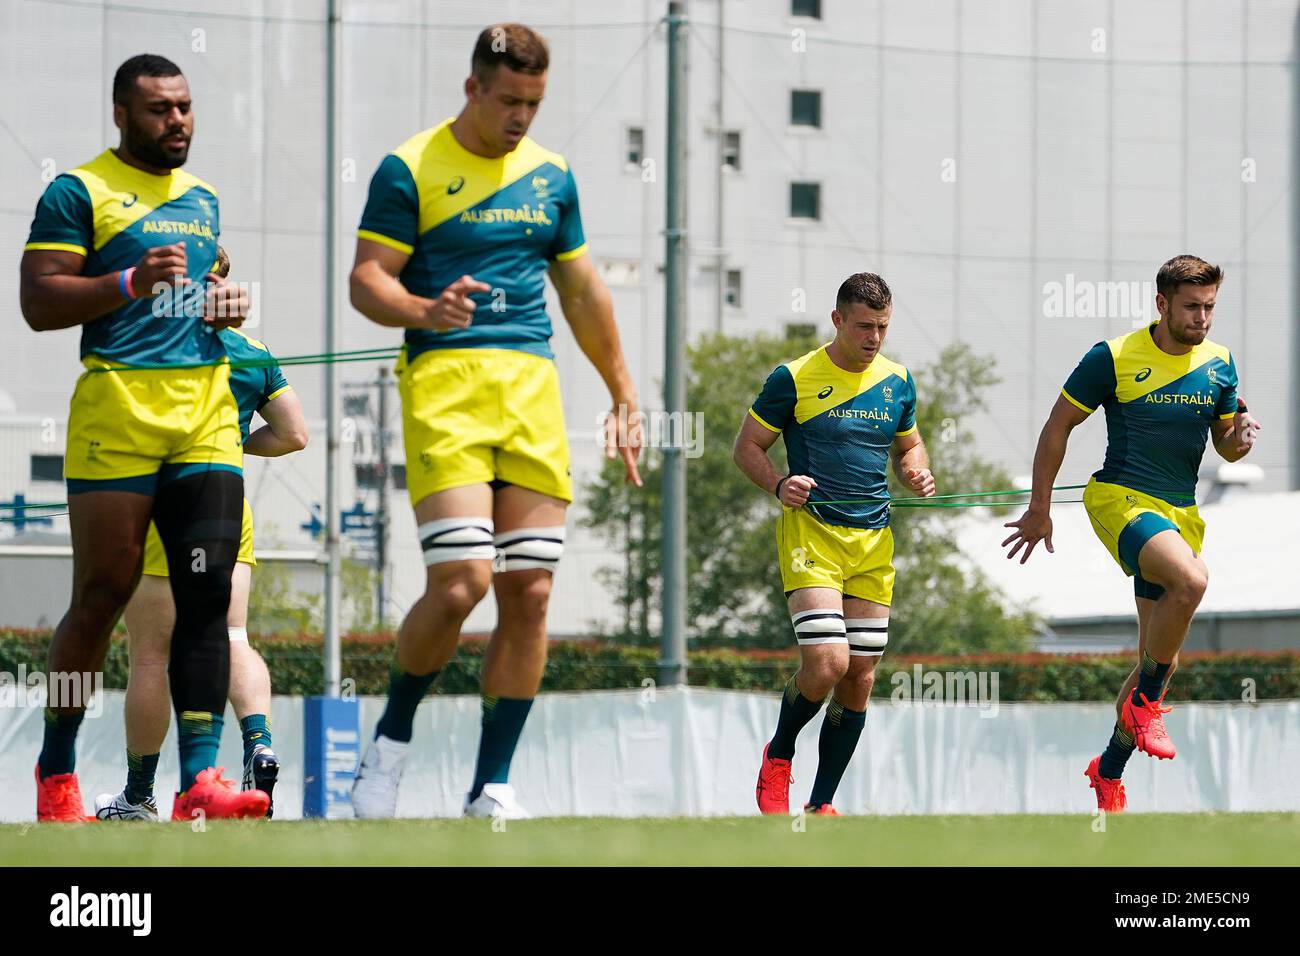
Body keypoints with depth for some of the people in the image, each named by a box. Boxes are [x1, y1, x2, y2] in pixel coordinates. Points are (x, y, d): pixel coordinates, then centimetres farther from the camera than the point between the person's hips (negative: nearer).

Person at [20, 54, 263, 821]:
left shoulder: (202, 199, 21)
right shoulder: (80, 192, 0)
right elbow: (38, 304, -7)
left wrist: (229, 305, 11)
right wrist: (134, 280, -18)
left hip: (207, 407, 6)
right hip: (119, 404, -6)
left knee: (208, 589, -7)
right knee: (103, 593, -3)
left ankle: (201, 778, -11)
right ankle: (56, 773, 11)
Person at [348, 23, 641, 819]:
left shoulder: (552, 176, 16)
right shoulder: (410, 170, 1)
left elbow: (582, 291, 25)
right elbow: (367, 280, -4)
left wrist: (625, 395, 25)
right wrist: (425, 311, -24)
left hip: (535, 388, 5)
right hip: (446, 385, -5)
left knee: (530, 592, -2)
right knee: (461, 582, -17)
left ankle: (492, 787, 5)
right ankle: (393, 735, 8)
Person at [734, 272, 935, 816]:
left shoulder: (898, 382, 9)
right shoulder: (795, 379, -5)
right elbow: (747, 447, 2)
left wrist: (917, 474, 1)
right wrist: (778, 485, -17)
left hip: (874, 542, 5)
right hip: (811, 532, -5)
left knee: (860, 677, 2)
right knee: (827, 663, -19)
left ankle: (821, 803, 12)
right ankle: (779, 755, 9)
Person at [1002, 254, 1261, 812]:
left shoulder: (1219, 365, 7)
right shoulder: (1114, 358, -7)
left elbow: (1224, 445, 18)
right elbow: (1059, 425, 1)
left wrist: (1239, 439, -7)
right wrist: (1039, 508, 2)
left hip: (1180, 514, 6)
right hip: (1120, 497, -6)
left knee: (1163, 660, 7)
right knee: (1191, 579, -34)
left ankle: (1109, 773, 24)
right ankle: (1144, 703, -15)